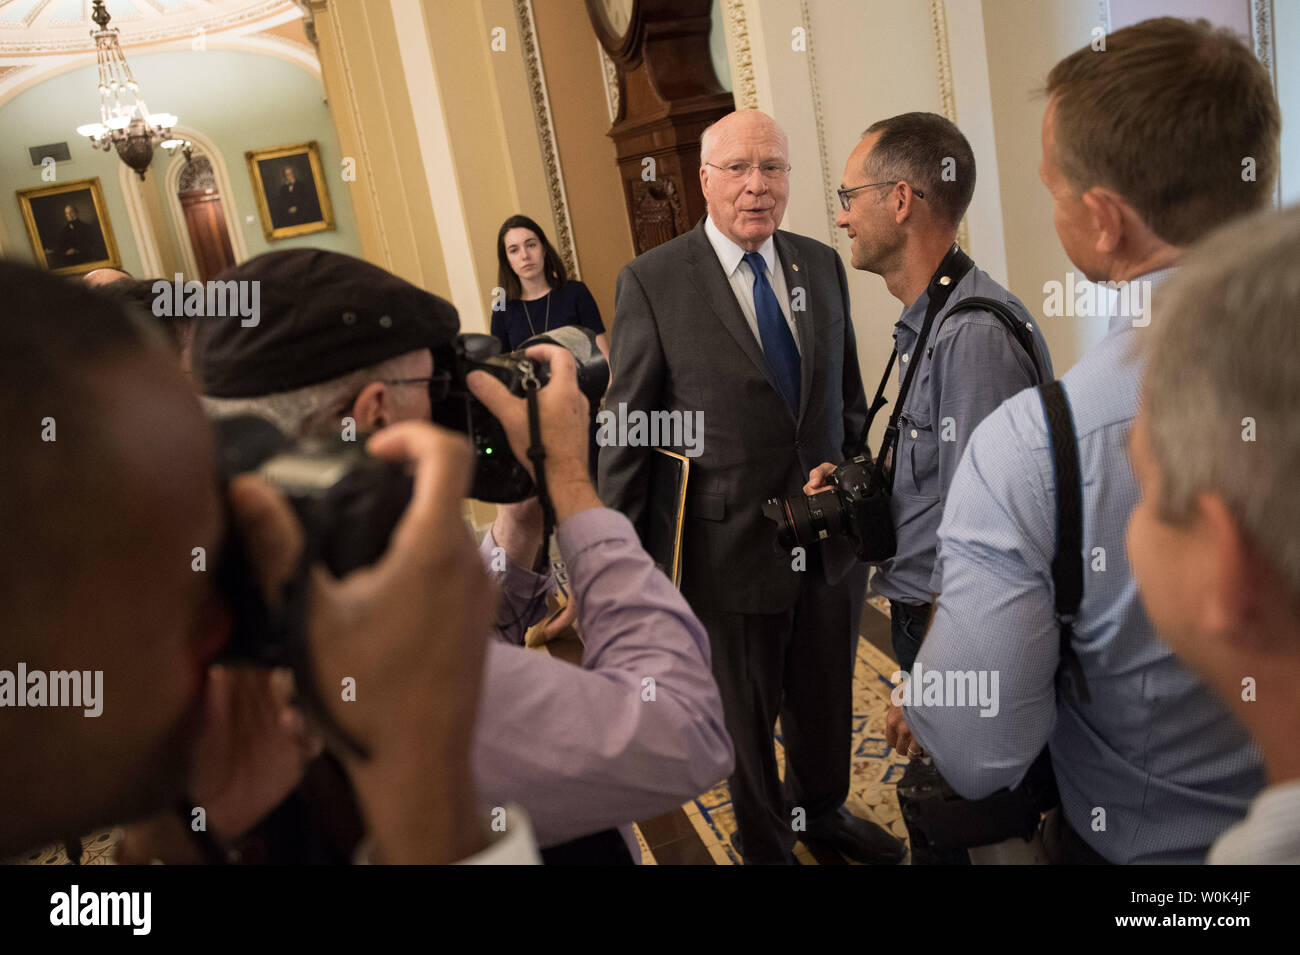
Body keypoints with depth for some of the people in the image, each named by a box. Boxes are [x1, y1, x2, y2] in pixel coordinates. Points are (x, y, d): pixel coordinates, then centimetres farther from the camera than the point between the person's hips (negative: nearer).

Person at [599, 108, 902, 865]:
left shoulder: (822, 264, 3)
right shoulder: (653, 281, -11)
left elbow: (848, 392, 11)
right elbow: (627, 428, -10)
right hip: (733, 548, -4)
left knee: (826, 697, 23)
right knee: (748, 716, 17)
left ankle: (824, 810, 51)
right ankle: (766, 842, 43)